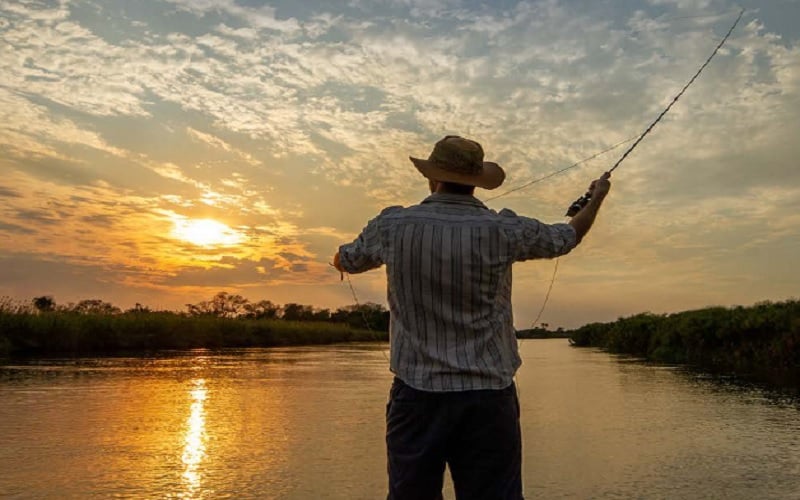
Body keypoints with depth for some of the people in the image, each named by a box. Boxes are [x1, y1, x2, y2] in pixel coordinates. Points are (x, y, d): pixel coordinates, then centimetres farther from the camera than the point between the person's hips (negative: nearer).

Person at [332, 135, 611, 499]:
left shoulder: (391, 225, -3)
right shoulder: (503, 230, -5)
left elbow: (343, 261, 17)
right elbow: (568, 237, 14)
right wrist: (597, 198, 33)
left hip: (416, 394, 1)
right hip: (487, 396, 0)